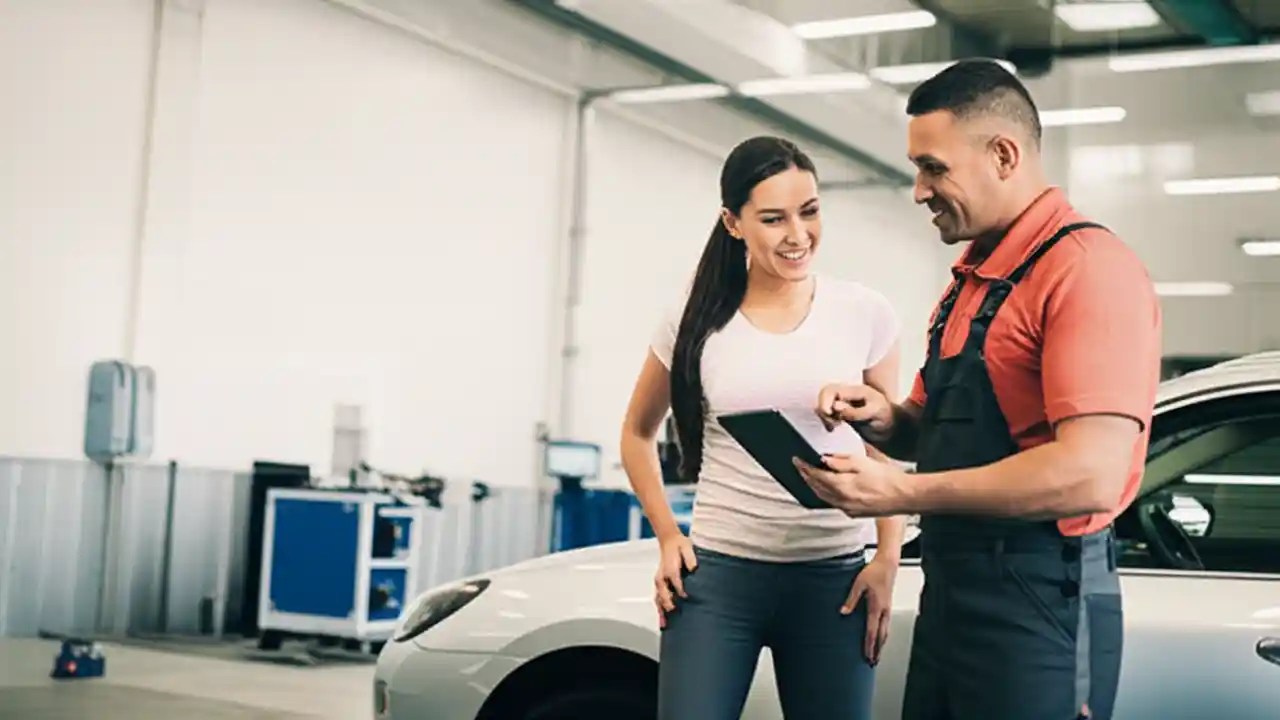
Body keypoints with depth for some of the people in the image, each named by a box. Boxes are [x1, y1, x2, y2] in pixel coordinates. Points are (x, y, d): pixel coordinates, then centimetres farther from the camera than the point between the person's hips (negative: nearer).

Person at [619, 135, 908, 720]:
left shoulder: (866, 314, 0)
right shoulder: (695, 320, 0)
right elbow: (637, 434, 13)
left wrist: (887, 561, -2)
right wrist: (667, 537, 2)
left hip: (833, 577, 0)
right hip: (714, 574, 0)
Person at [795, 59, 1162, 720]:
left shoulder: (1088, 268, -15)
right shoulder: (969, 279, 15)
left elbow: (1091, 475, -24)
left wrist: (904, 493, -20)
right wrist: (885, 420, 1)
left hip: (1039, 607, -8)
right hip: (946, 592, 9)